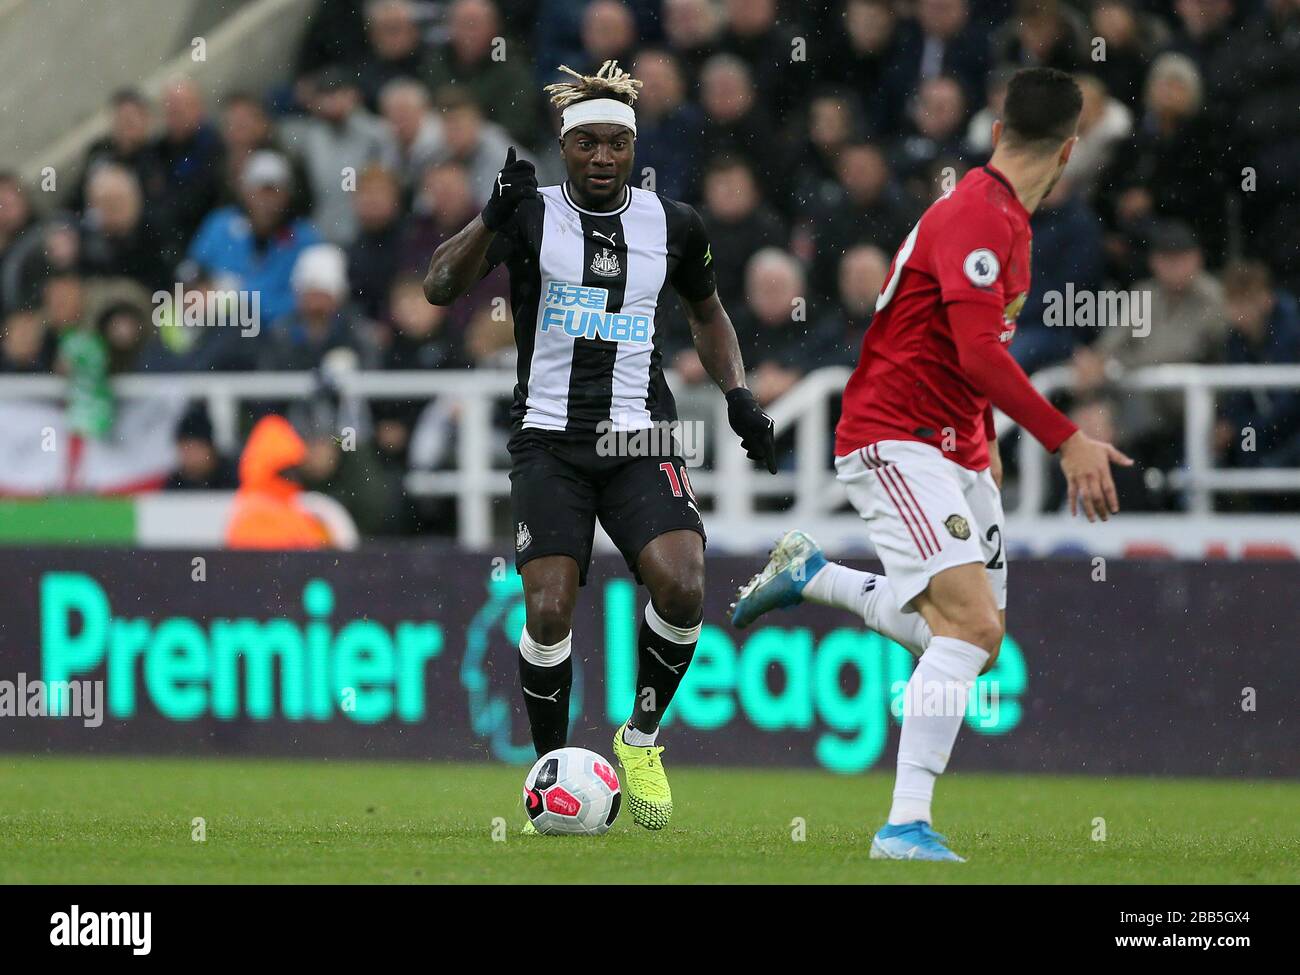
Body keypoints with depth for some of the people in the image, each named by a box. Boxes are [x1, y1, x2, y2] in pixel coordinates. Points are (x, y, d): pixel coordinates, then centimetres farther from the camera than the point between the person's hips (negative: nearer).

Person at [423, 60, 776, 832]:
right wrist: (492, 219, -30)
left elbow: (708, 313, 24)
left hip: (640, 437, 2)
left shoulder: (674, 225, 6)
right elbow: (440, 288, -15)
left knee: (682, 588, -21)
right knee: (548, 612, -15)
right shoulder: (532, 214, -2)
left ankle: (642, 739, 3)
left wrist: (739, 395, 9)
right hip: (550, 440, -2)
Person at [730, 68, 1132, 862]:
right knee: (973, 621, -23)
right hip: (897, 441, -10)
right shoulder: (976, 217, -18)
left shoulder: (1006, 219, 13)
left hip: (956, 450, 10)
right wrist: (1067, 440, -29)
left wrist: (985, 440, 27)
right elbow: (980, 353, -28)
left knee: (976, 641, 11)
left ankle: (814, 576, 28)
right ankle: (906, 825, -26)